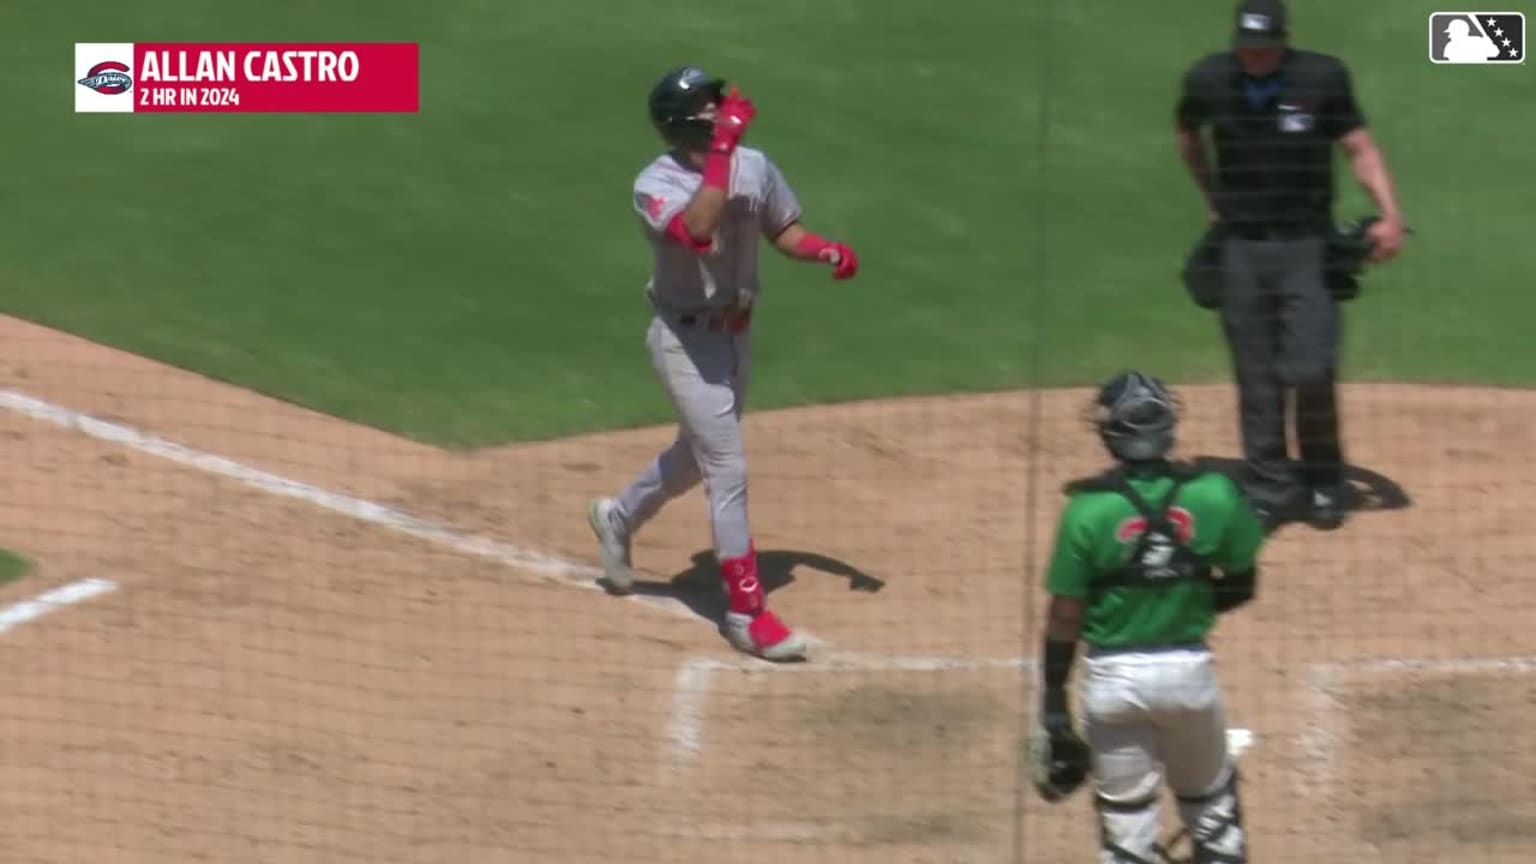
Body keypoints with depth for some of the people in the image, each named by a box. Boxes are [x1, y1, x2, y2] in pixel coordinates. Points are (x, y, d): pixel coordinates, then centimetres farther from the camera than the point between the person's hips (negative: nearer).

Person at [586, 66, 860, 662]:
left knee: (700, 454, 24)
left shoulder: (754, 167, -3)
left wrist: (825, 252, -9)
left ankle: (618, 518, 50)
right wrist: (722, 150, -41)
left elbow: (784, 231, 11)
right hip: (686, 339, -7)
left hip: (737, 332, 7)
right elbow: (697, 229, -40)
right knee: (727, 469, -9)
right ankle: (746, 611, -1)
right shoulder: (656, 184, -20)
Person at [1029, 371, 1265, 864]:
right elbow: (1241, 586, 3)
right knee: (1212, 804, 21)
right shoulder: (1212, 495, -8)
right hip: (1188, 669, 2)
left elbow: (1065, 615, -9)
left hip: (1114, 674, -1)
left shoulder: (1089, 509, -13)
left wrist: (1053, 702, -2)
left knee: (1125, 814, 8)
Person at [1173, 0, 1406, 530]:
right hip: (1241, 246, 2)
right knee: (1256, 381, 3)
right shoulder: (1209, 81, -3)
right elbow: (1187, 133, 18)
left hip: (1307, 247, -2)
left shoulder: (1322, 78, -9)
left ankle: (1323, 484, 10)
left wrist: (1389, 214, -18)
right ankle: (1269, 491, 13)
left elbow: (1359, 148, -6)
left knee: (1310, 371, -12)